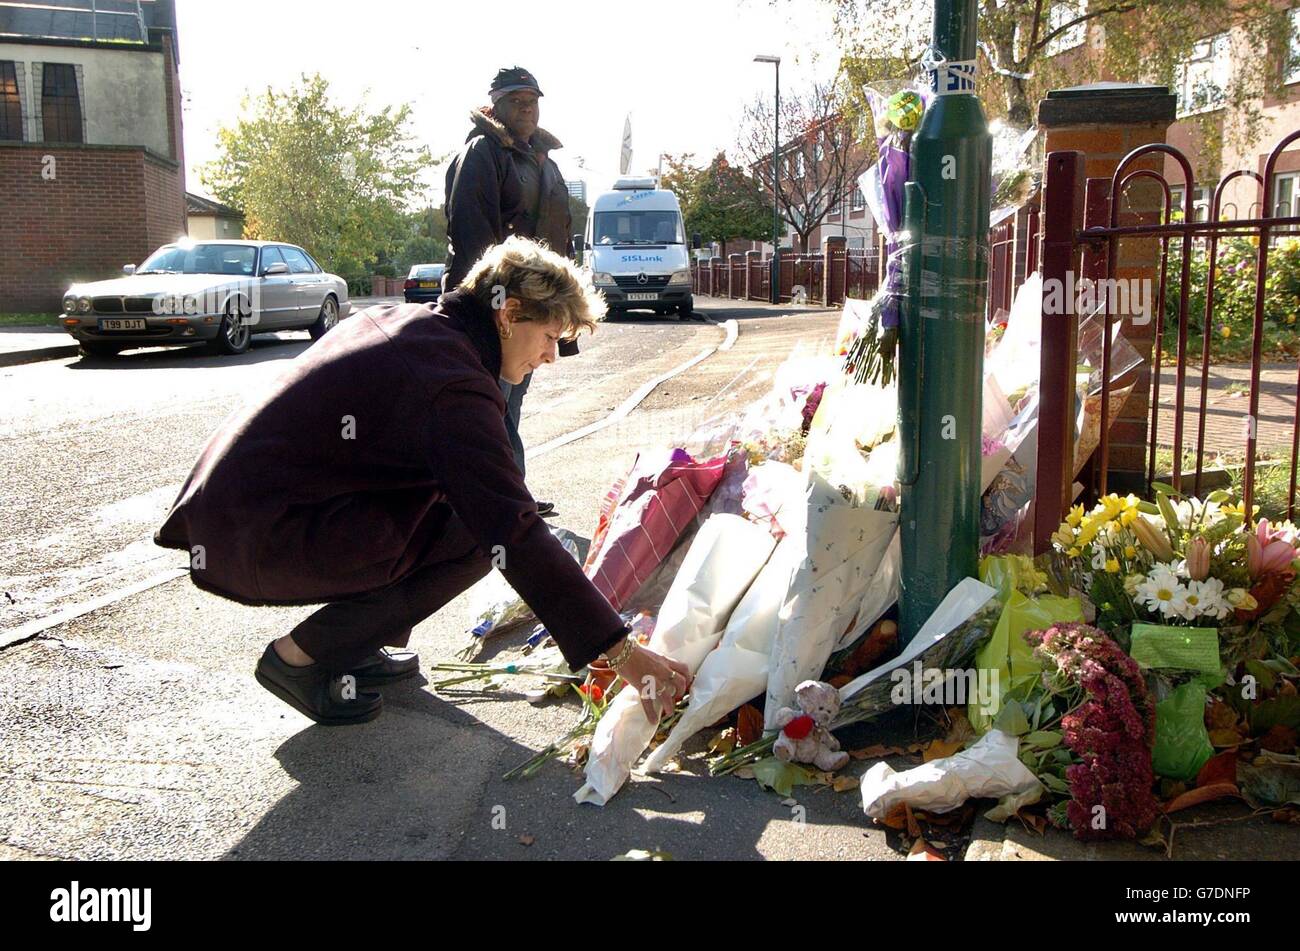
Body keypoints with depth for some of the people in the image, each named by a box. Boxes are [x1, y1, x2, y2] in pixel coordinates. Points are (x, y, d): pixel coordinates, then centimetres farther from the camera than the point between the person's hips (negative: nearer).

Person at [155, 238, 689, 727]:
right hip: (250, 544, -9)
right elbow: (516, 536, -24)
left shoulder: (403, 322, 10)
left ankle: (354, 644, 14)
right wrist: (622, 653, -22)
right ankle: (299, 657, -2)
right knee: (477, 538, -11)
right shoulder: (452, 388, -18)